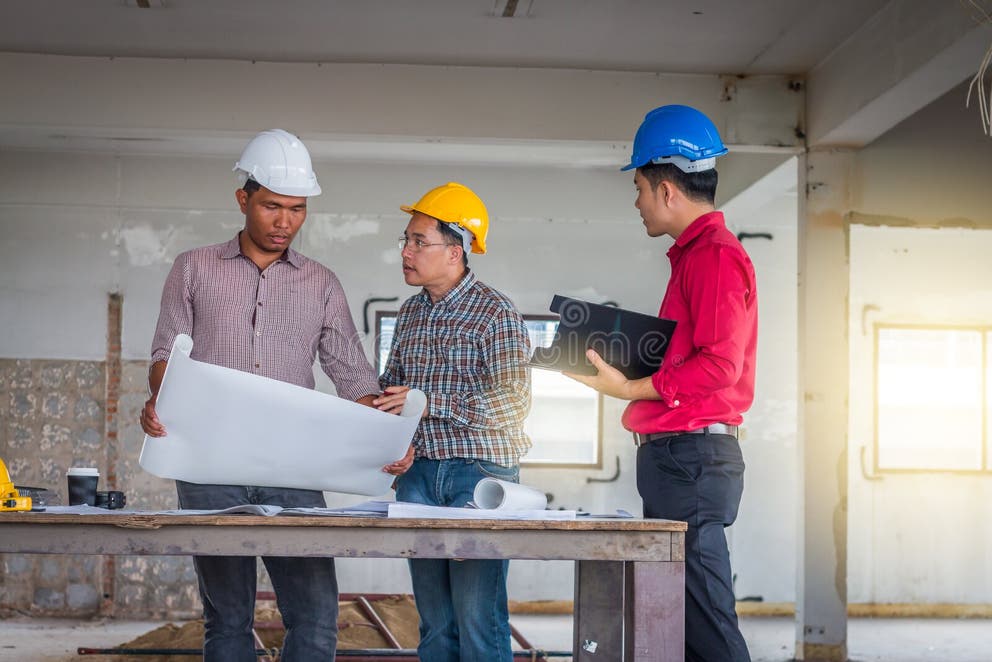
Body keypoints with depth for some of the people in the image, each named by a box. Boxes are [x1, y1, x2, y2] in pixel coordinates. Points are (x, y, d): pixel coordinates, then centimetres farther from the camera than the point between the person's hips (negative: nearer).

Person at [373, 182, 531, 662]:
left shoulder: (496, 313, -8)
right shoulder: (410, 312, 14)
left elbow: (513, 401, -15)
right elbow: (391, 387, 22)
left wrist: (429, 402, -17)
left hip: (481, 473, -6)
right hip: (419, 473, 6)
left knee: (478, 614, -7)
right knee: (433, 615, 9)